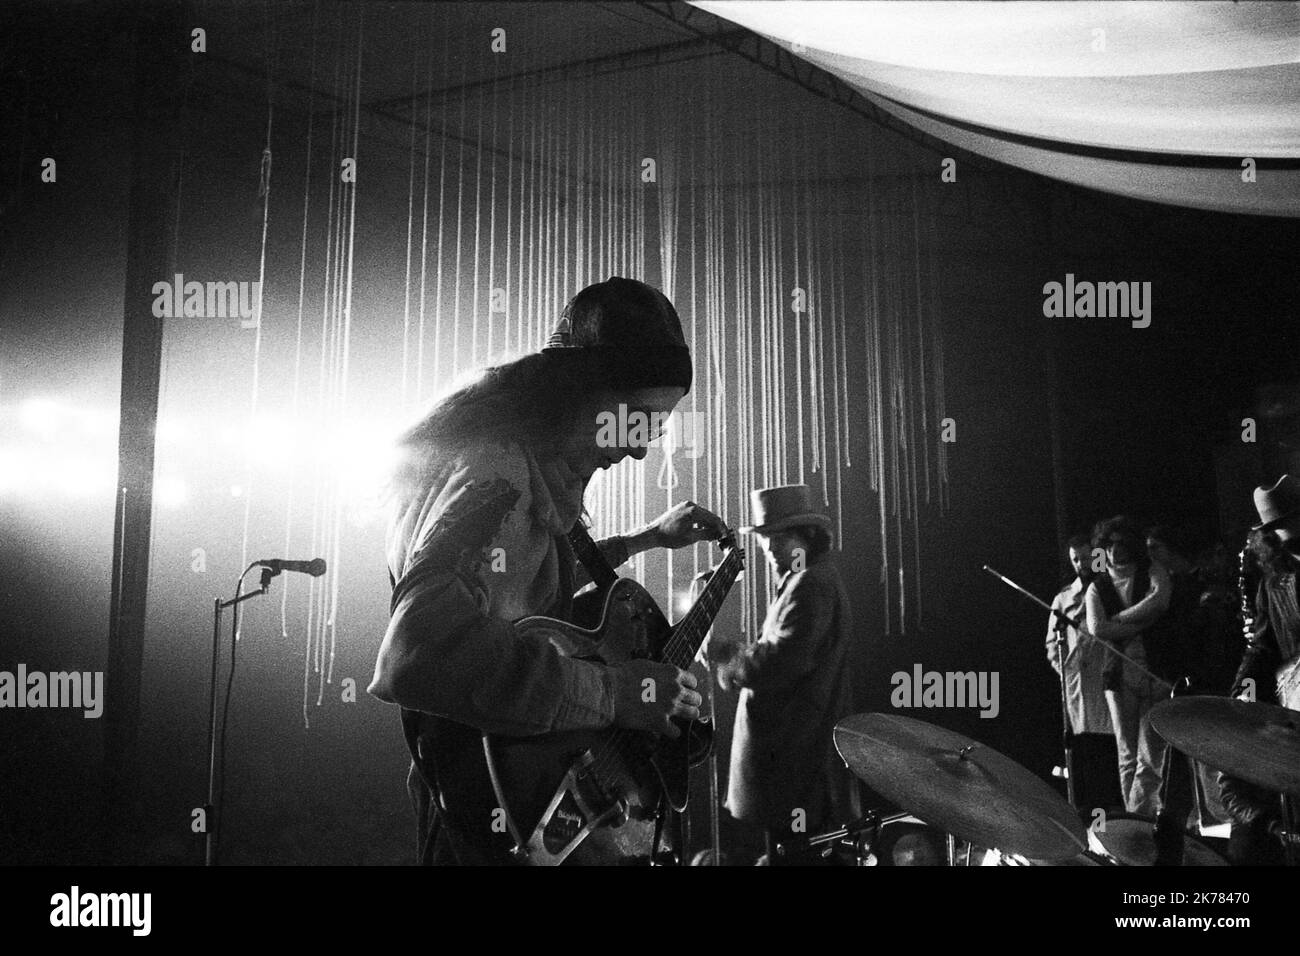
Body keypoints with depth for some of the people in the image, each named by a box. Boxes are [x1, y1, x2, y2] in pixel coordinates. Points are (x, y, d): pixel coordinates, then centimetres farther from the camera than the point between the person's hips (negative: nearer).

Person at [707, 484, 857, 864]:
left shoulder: (811, 584, -14)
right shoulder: (806, 580, 19)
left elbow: (780, 661, -23)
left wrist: (725, 653, -11)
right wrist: (733, 657, 4)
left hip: (798, 755, -10)